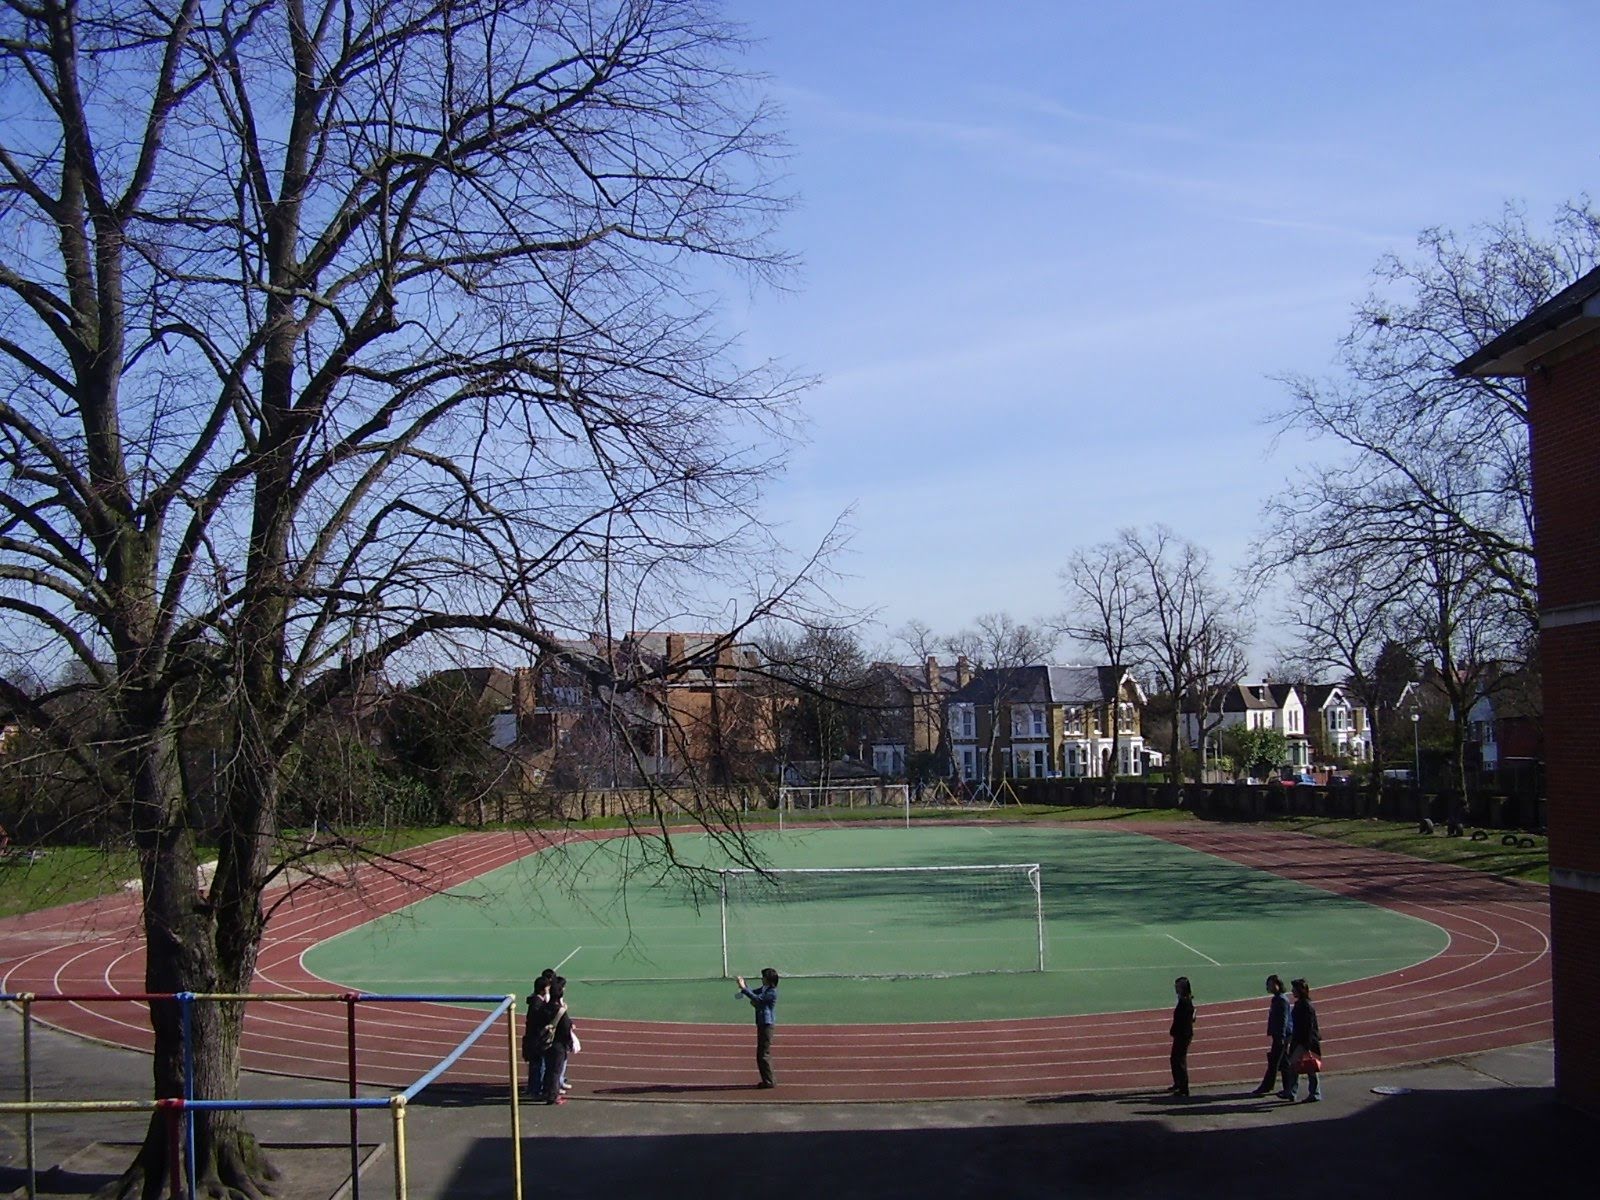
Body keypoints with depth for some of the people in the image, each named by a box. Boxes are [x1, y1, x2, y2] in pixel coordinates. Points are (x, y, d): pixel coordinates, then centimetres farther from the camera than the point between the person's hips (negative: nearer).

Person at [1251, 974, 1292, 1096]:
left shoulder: (1282, 1000, -16)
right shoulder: (1276, 999, 14)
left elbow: (1284, 1019, -19)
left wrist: (1281, 1037, -21)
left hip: (1281, 1035, -10)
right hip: (1278, 1035, 10)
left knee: (1274, 1061, -5)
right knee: (1284, 1062, 13)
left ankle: (1266, 1087, -2)